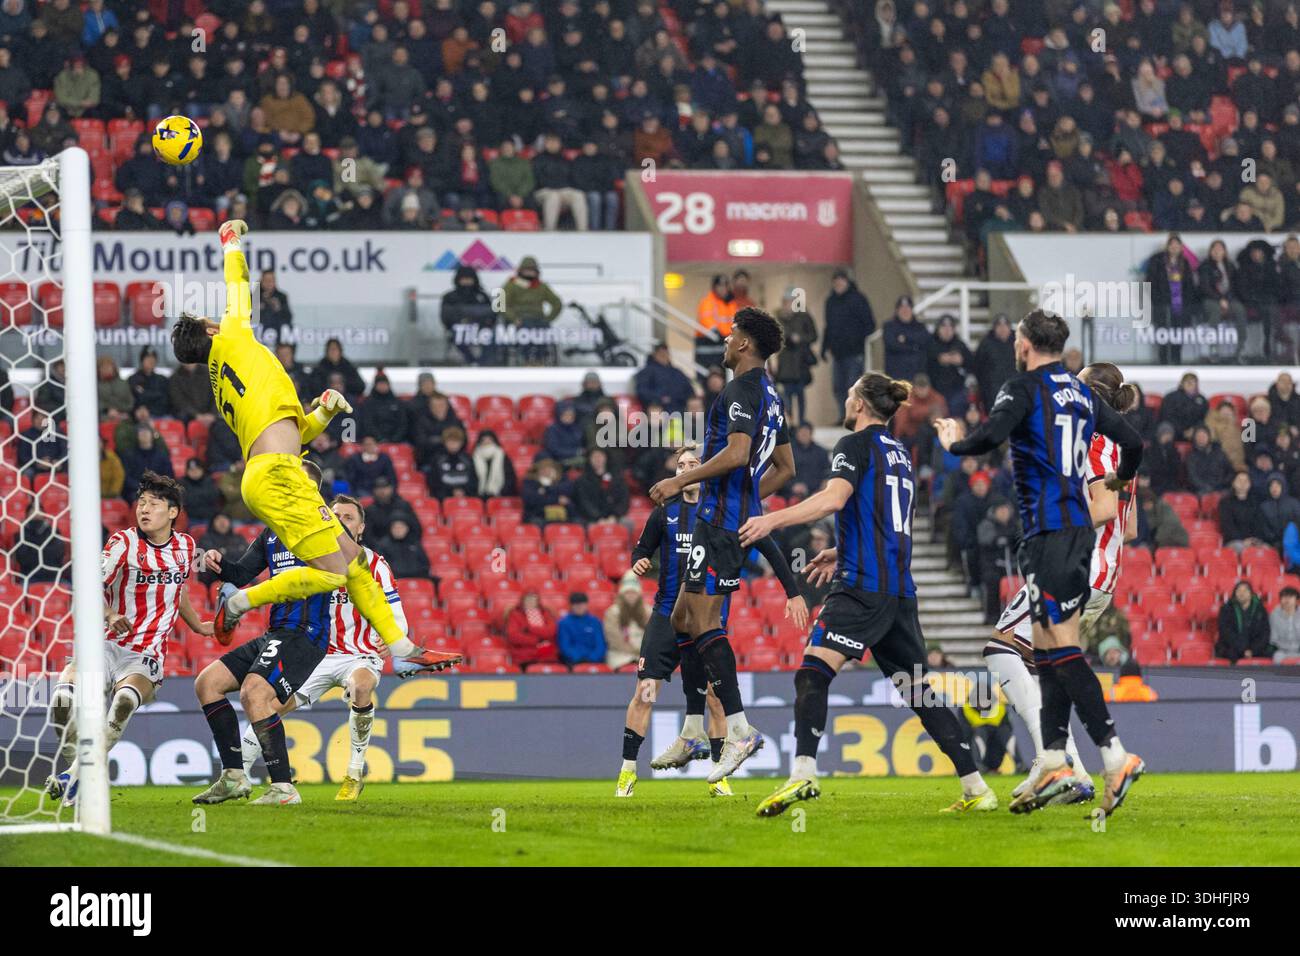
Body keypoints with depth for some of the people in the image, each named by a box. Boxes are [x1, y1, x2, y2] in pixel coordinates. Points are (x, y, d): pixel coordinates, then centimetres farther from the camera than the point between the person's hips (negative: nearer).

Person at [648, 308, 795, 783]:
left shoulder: (742, 391, -12)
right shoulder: (770, 396, 18)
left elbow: (737, 453, -25)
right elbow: (785, 467, 25)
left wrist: (681, 480, -19)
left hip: (721, 522, -10)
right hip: (743, 519, 10)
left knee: (703, 621, -12)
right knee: (683, 619, 13)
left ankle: (738, 729, -17)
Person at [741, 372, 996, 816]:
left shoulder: (857, 445, -2)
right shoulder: (900, 455, 23)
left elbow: (834, 498, -19)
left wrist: (773, 520, -23)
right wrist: (840, 553, 39)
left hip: (863, 587, -8)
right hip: (901, 590, 8)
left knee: (813, 671, -17)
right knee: (918, 689, 14)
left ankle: (803, 773, -36)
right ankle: (976, 788, 12)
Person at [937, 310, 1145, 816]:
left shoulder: (1024, 389, -5)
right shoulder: (1083, 394, 15)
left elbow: (988, 438, -19)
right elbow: (1132, 442, 17)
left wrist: (954, 442, 3)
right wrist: (1120, 477, 38)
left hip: (1048, 530, -8)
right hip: (1079, 525, 8)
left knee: (1061, 647, -11)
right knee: (1049, 647, 11)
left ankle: (1115, 756, -21)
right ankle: (1054, 762, 8)